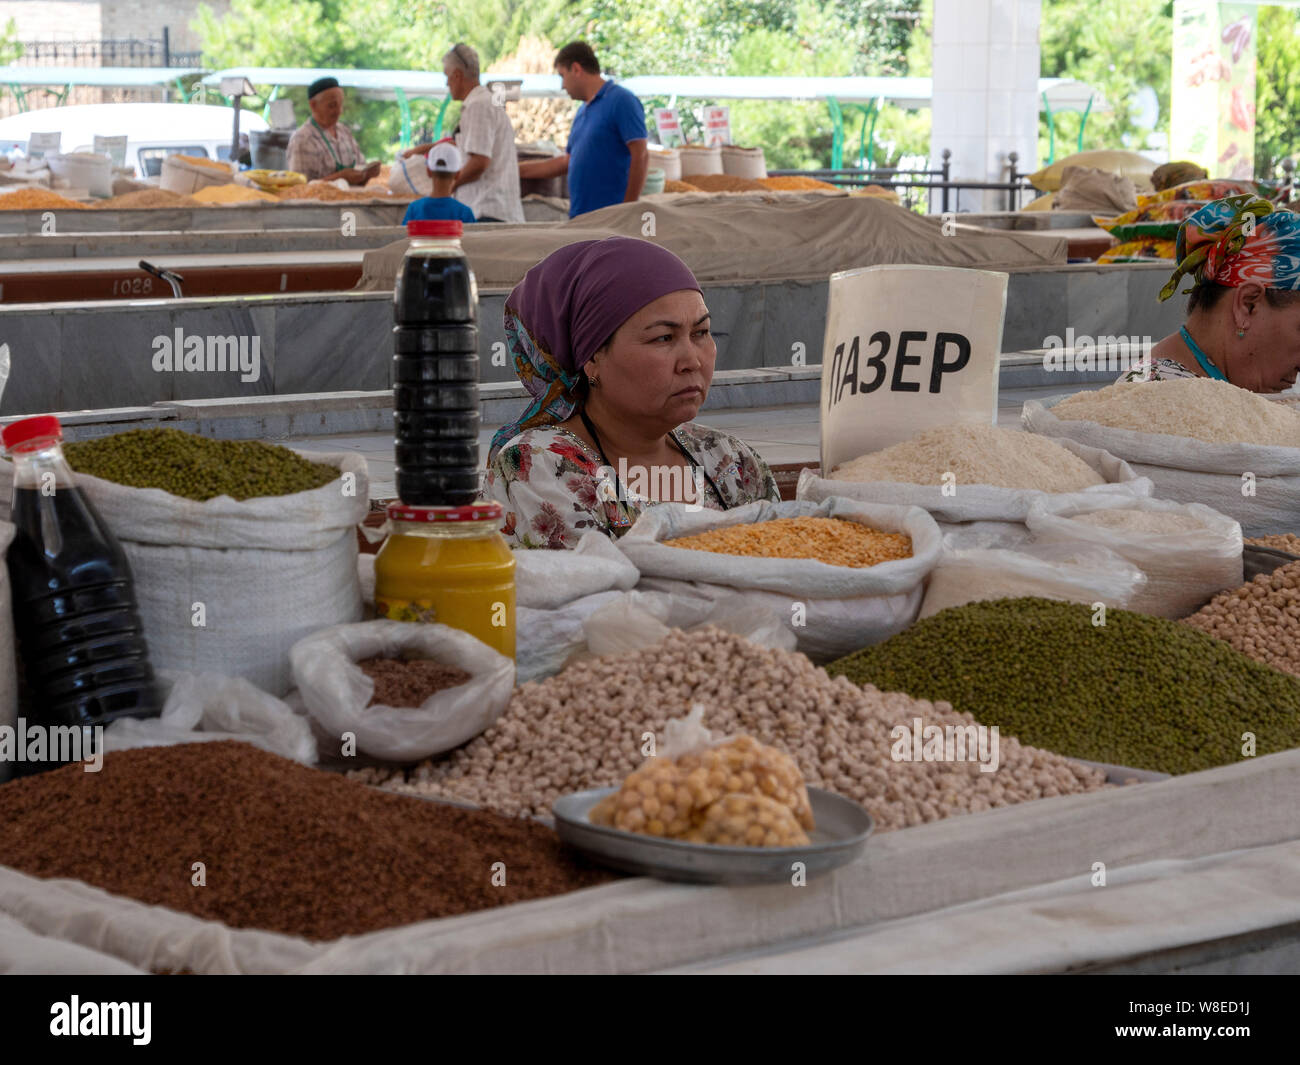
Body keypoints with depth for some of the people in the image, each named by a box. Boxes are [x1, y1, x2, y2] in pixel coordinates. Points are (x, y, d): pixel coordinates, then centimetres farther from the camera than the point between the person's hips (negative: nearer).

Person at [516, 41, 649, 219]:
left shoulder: (621, 101, -7)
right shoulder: (583, 111, 20)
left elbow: (641, 156, -14)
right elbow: (567, 162, 27)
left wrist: (629, 210, -17)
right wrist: (517, 170, 29)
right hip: (579, 216, 8)